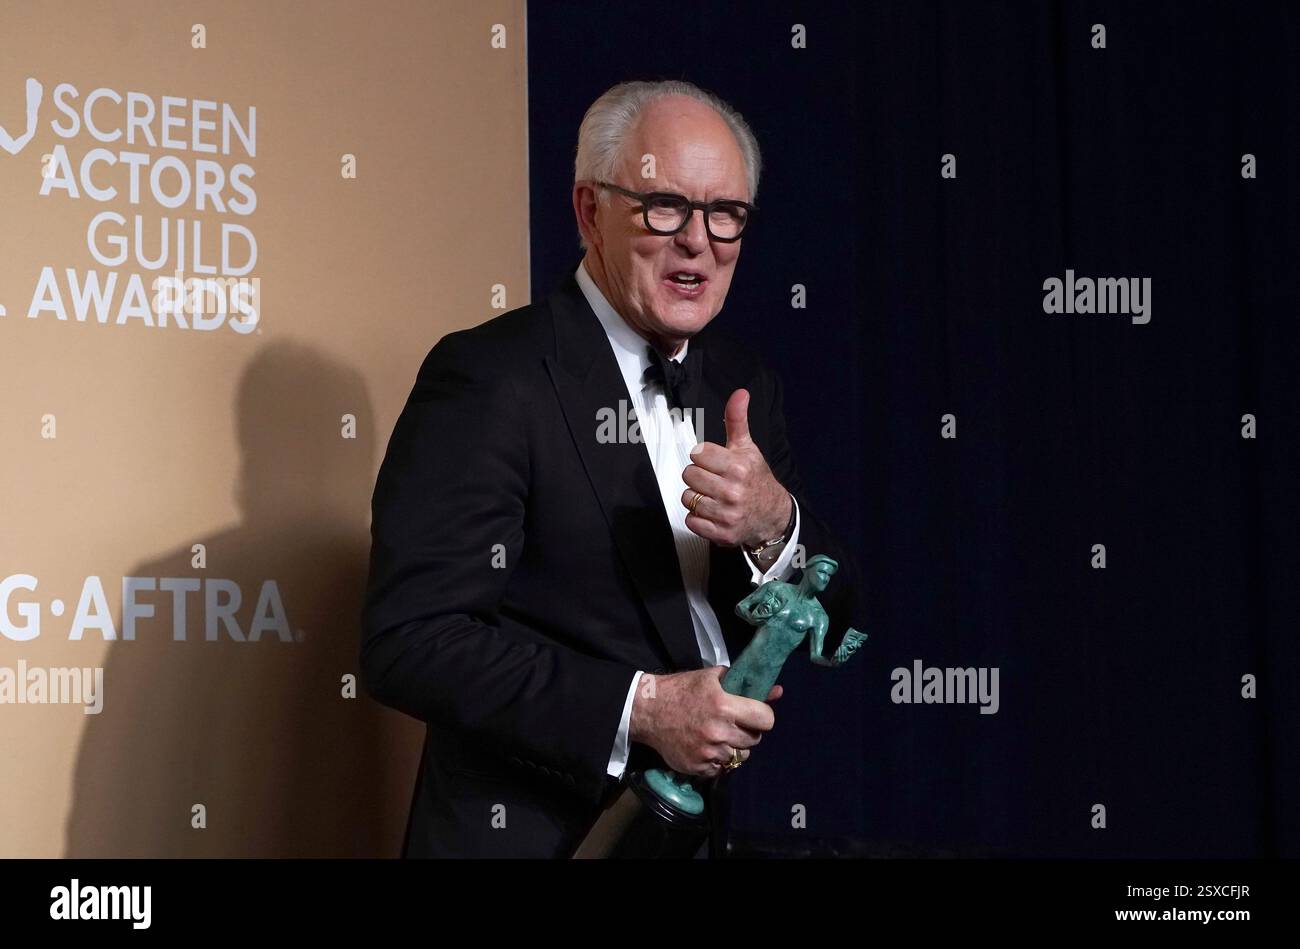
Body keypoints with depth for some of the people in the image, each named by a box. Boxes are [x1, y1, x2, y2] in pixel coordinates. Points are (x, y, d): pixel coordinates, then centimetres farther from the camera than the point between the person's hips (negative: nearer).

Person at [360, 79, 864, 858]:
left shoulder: (743, 383, 6)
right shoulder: (488, 379, -13)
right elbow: (409, 641, -21)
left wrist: (774, 528, -16)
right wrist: (640, 708, -26)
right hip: (535, 830, -6)